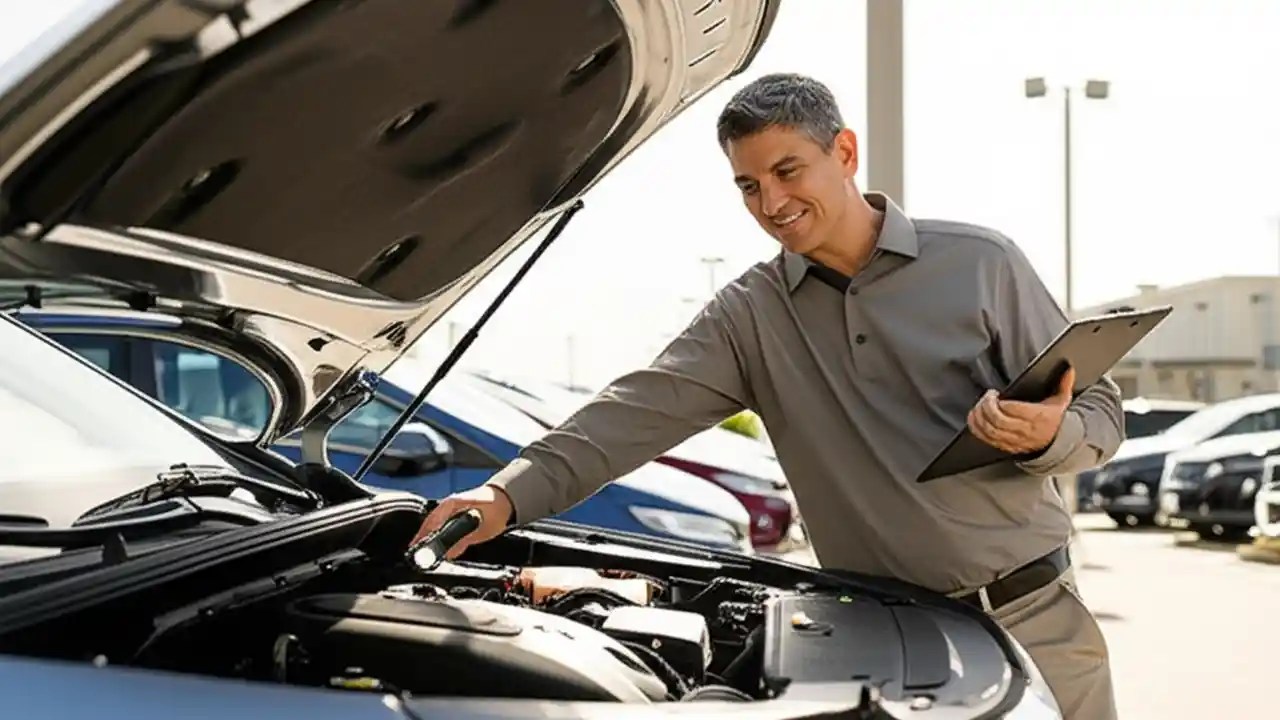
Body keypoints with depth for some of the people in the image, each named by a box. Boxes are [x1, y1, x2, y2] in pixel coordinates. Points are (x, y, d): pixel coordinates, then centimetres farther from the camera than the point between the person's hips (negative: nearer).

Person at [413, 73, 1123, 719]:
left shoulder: (980, 263, -2)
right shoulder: (747, 316, 3)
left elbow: (1099, 409, 1)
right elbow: (636, 412, -9)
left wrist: (1047, 436, -23)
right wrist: (511, 493, -23)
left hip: (1035, 617, 0)